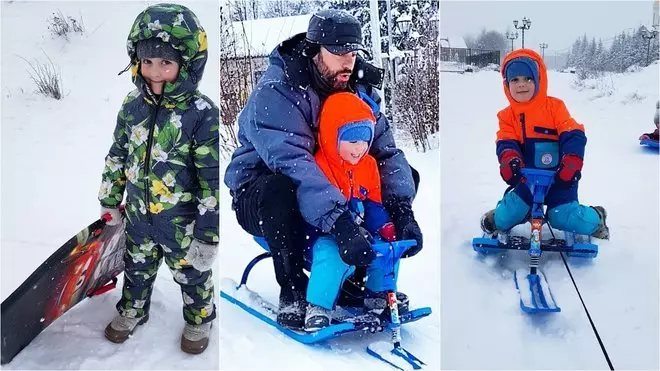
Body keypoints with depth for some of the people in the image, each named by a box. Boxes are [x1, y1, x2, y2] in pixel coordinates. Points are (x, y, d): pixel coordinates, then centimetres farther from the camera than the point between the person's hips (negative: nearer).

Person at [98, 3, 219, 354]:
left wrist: (209, 234, -19)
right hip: (138, 214, 5)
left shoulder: (202, 112, -24)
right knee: (137, 268, 26)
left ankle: (199, 319, 46)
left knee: (192, 273, 19)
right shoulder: (133, 105, -7)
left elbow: (213, 178, -21)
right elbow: (117, 155, 8)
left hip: (182, 220, -4)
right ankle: (131, 311, 54)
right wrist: (109, 200, 16)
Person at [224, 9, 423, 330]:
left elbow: (384, 148, -10)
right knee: (280, 189, -41)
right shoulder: (275, 92, -24)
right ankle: (293, 291, -16)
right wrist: (337, 221, -49)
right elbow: (291, 161, -39)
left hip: (332, 187, 6)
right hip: (258, 194, -6)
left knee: (406, 177, -4)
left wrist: (403, 210, -26)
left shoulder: (358, 87, -3)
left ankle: (360, 279, -1)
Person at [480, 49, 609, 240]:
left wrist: (571, 163, -31)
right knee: (510, 215, -11)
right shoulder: (507, 116, 1)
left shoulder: (555, 107, -7)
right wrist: (509, 159, -34)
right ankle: (496, 221, 26)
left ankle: (595, 218, 22)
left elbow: (573, 136, -15)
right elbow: (505, 143, -10)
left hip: (560, 177, -2)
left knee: (564, 218, -11)